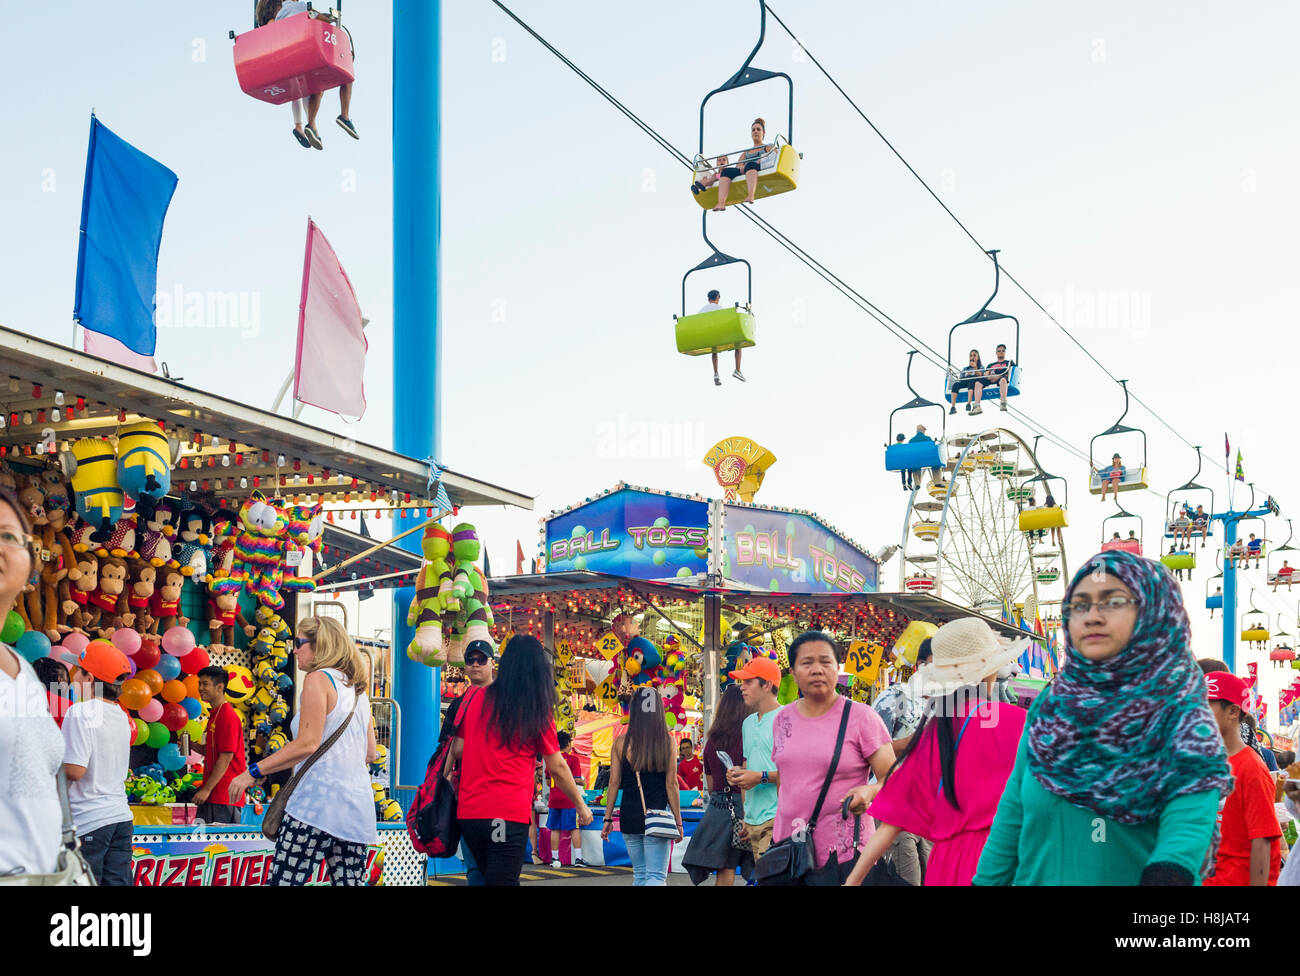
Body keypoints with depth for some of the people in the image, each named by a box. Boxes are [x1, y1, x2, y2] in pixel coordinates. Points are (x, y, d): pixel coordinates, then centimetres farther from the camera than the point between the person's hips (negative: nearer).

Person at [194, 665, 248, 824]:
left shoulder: (228, 717, -13)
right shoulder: (214, 715, 18)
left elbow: (226, 758, -17)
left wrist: (207, 789, -17)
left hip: (224, 796, -9)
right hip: (212, 794, 9)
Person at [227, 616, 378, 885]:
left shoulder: (318, 679, -2)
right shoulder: (358, 689, 20)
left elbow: (308, 743, -12)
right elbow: (370, 754, 21)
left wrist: (253, 772, -8)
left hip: (319, 800, -8)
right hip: (357, 807, 8)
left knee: (285, 879, -10)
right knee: (349, 881, 5)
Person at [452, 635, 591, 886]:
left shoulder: (474, 697, 6)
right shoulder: (537, 710, -3)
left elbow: (457, 750, 8)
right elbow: (557, 768, 5)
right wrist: (581, 805, 19)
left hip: (468, 812, 5)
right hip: (509, 815, -4)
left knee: (498, 878, 19)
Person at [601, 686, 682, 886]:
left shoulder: (621, 741, 0)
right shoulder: (667, 741, -4)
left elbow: (614, 783, 2)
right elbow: (671, 784, -3)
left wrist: (608, 818, 9)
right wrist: (678, 821, 3)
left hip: (629, 815, 3)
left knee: (639, 874, 17)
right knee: (656, 876, -2)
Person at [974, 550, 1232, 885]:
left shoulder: (1184, 723, -11)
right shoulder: (1048, 708, 0)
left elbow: (1184, 837, -25)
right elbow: (1012, 816, 4)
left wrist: (1165, 876, -43)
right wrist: (986, 880, -1)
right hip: (1037, 878, 4)